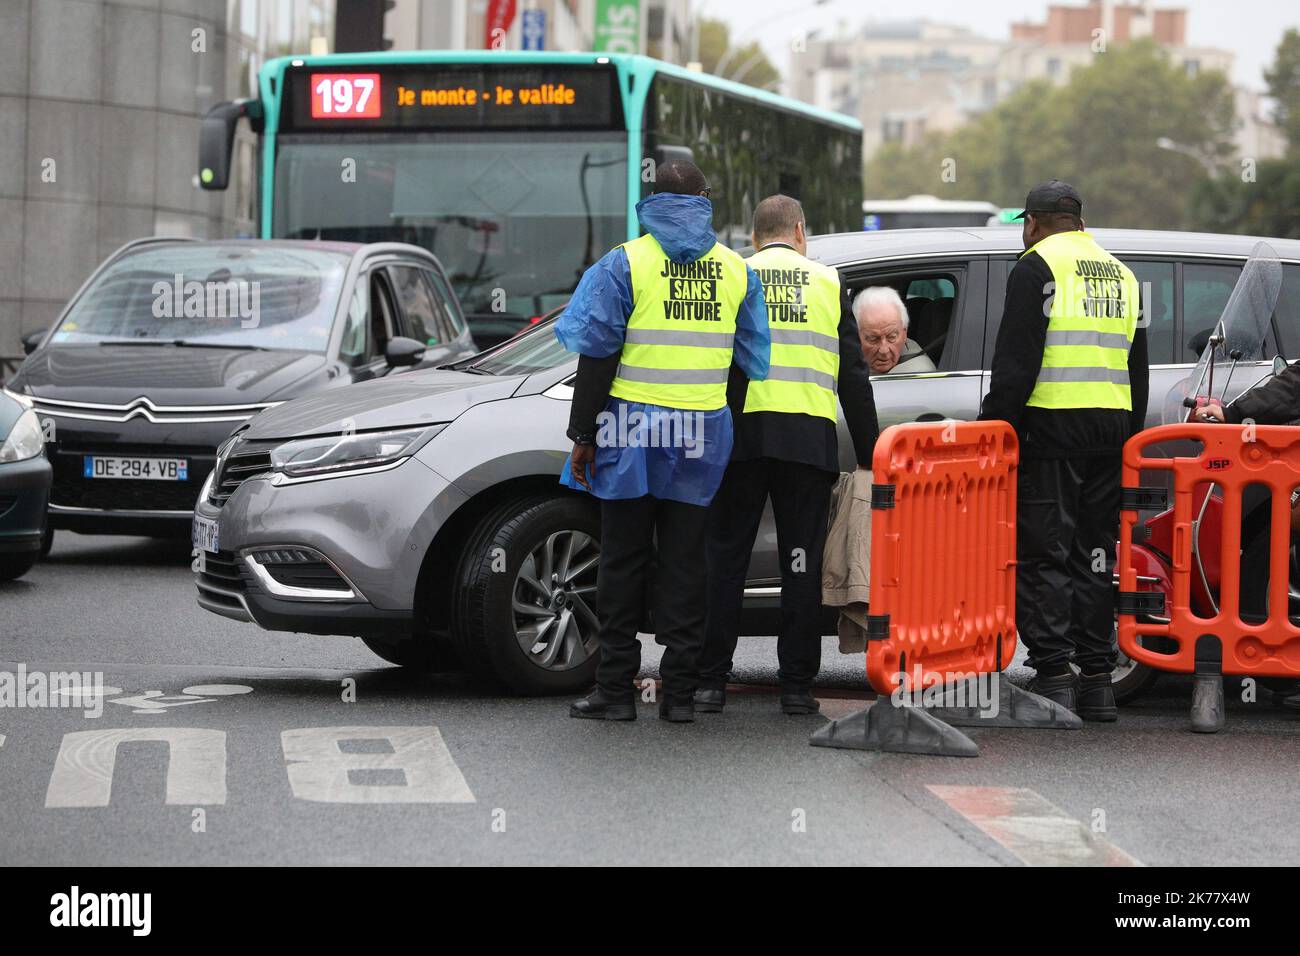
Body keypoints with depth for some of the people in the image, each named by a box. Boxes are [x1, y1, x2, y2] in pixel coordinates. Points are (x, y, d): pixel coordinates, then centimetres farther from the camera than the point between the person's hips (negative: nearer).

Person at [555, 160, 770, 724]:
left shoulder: (626, 263, -4)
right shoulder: (736, 271, 8)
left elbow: (596, 354, -7)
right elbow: (753, 363, 11)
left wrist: (582, 434, -3)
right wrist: (736, 439, 18)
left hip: (633, 430, -3)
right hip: (703, 434, 3)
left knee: (623, 561, 3)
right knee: (685, 561, 6)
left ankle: (616, 689, 3)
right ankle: (680, 692, 5)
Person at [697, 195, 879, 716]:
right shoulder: (827, 283, 11)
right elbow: (854, 376, 10)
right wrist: (868, 453, 15)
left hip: (739, 433, 0)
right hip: (807, 438, 0)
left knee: (725, 560, 5)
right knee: (801, 564, 5)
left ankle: (710, 681, 2)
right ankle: (797, 686, 4)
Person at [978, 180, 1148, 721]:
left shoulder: (1037, 267, -4)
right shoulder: (1121, 275, 19)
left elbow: (1015, 362, -12)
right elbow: (1137, 369, 22)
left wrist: (993, 427, -9)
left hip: (1051, 427, -7)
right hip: (1110, 431, 7)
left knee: (1044, 555, -4)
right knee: (1094, 555, 10)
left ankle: (1053, 676, -9)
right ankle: (1097, 680, 10)